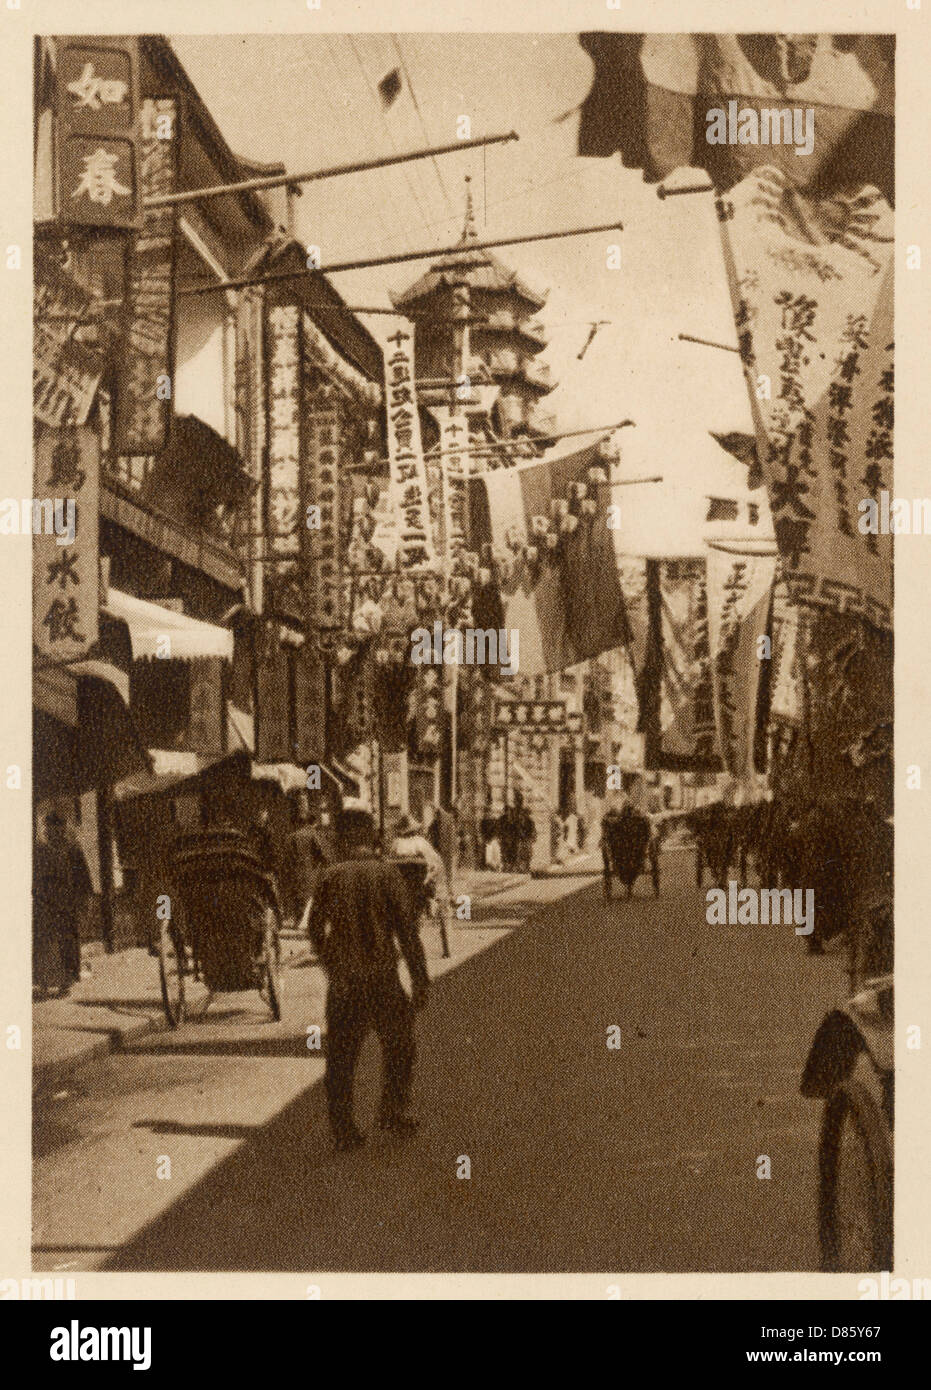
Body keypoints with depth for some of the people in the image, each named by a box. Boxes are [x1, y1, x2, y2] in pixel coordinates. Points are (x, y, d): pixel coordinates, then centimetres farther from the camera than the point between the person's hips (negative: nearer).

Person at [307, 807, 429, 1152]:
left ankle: (343, 1130, 9)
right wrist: (420, 979, -6)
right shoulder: (386, 873, -6)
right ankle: (392, 1109, 19)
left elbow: (314, 927, 10)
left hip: (342, 978, 2)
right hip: (382, 974, -2)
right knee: (398, 1040, 20)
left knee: (341, 1055, 9)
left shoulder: (330, 877, -1)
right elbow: (406, 928, -9)